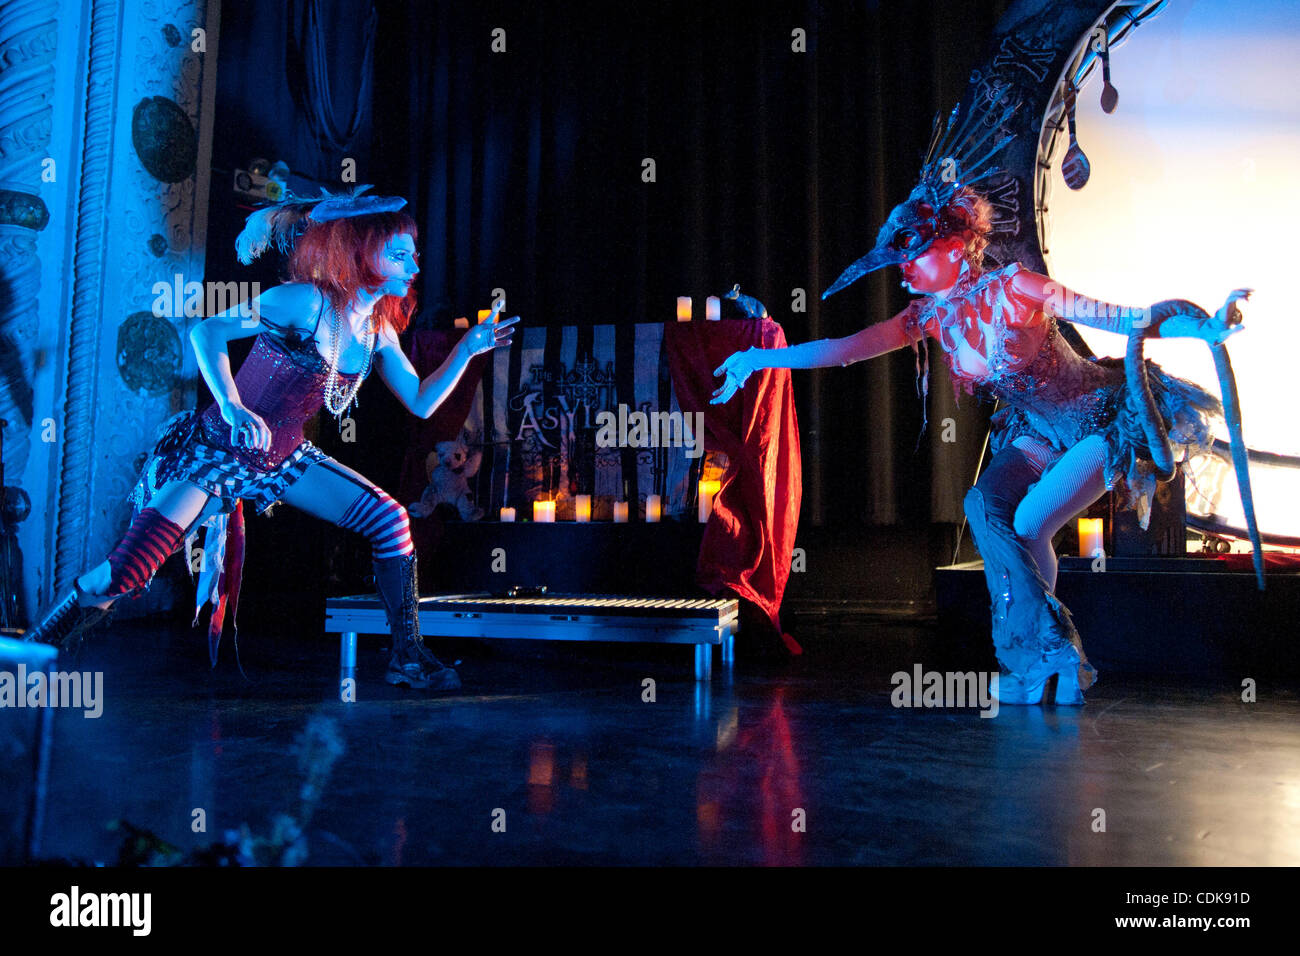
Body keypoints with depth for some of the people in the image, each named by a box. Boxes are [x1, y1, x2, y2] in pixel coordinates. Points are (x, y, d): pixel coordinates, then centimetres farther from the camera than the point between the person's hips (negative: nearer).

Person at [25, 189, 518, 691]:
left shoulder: (378, 332, 2)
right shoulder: (308, 301, -18)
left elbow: (421, 402, 5)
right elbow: (207, 331, -20)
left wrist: (467, 350, -5)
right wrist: (231, 406, -34)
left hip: (284, 459, 6)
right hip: (218, 449, -6)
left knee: (389, 519, -10)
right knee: (126, 574, -12)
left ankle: (407, 656, 0)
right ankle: (36, 645, 18)